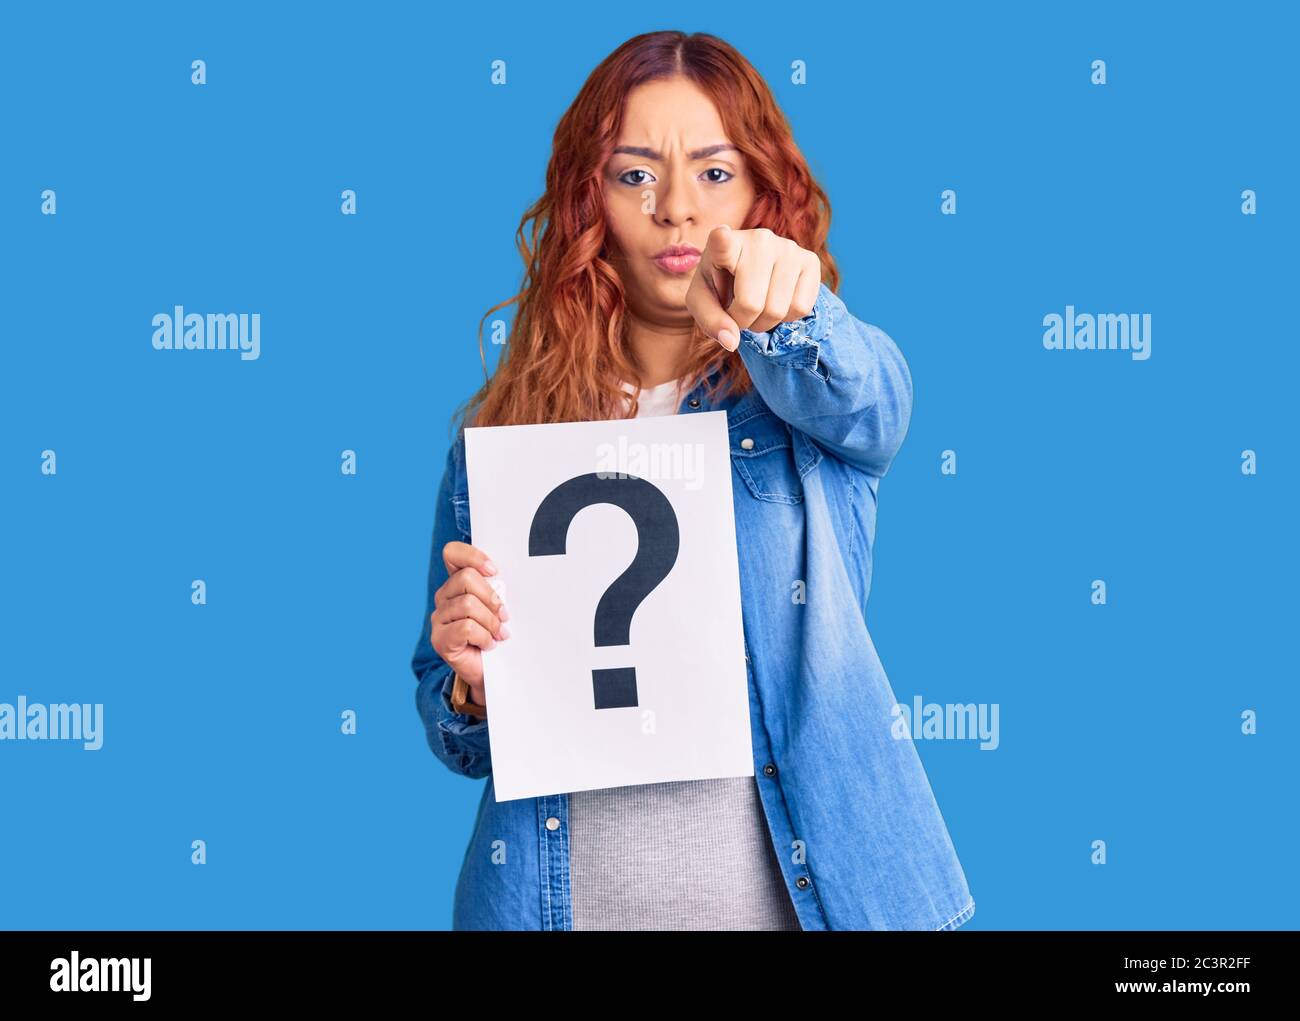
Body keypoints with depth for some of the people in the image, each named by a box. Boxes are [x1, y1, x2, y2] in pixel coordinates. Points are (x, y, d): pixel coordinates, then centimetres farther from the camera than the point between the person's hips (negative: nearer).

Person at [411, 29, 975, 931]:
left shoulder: (822, 390, -2)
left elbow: (864, 395, -27)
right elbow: (464, 742, 6)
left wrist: (790, 313, -47)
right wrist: (471, 681, -15)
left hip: (801, 890, -1)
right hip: (563, 897, 1)